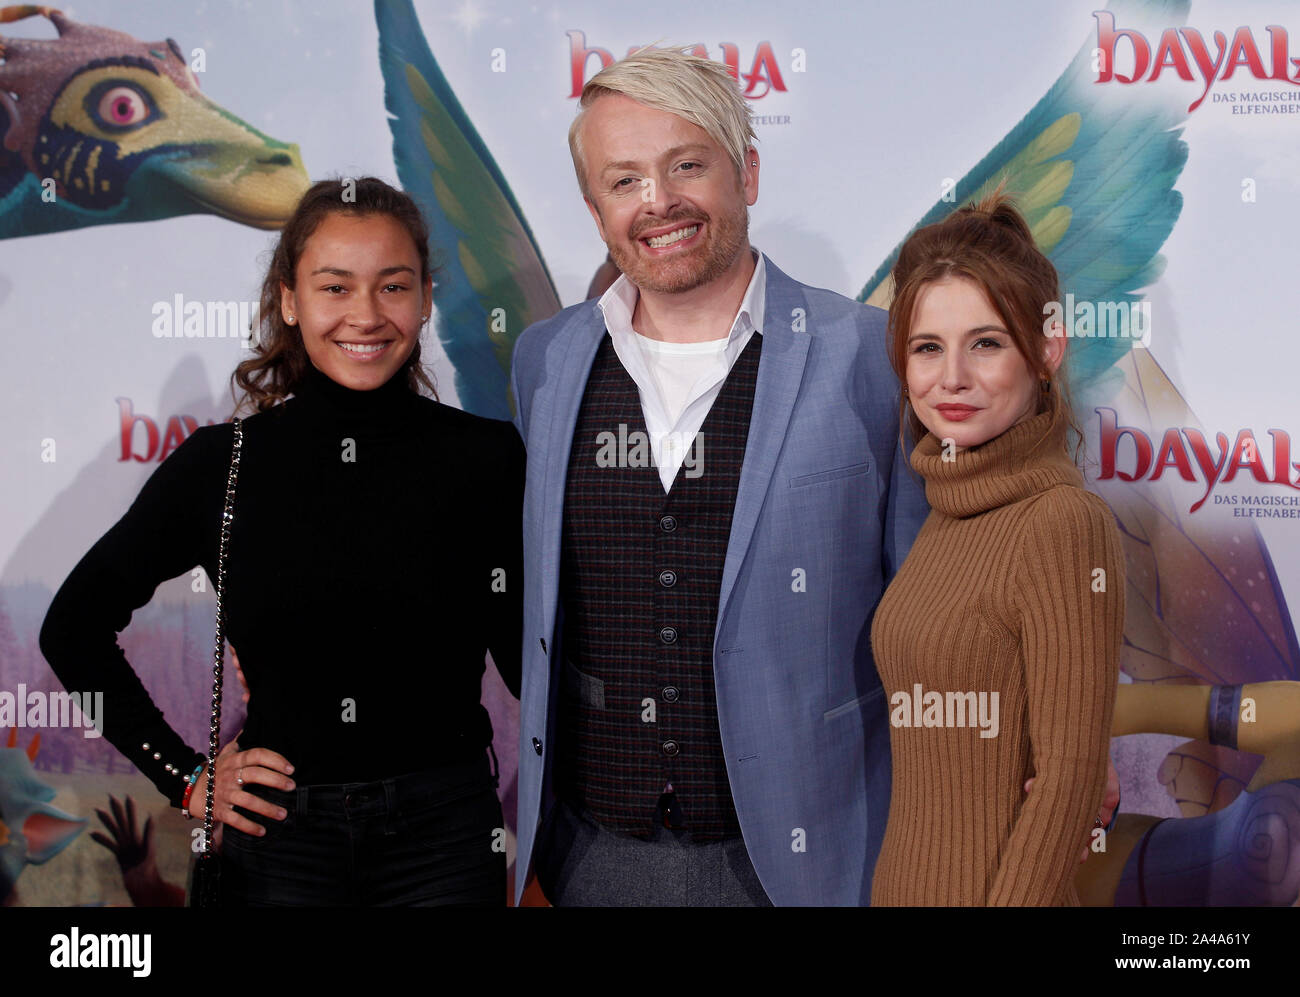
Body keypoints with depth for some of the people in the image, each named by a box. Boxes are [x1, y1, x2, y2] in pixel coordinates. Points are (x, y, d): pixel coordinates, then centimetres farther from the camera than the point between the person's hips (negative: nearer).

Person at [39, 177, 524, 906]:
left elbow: (530, 660, -1)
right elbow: (73, 627, 9)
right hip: (281, 839, 1)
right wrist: (183, 776, 5)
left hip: (445, 839, 0)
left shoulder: (488, 457, -3)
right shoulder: (222, 464, -2)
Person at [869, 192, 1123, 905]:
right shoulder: (948, 515, 5)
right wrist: (894, 888, 11)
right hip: (905, 881, 7)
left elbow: (1070, 776, -18)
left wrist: (1012, 898, -18)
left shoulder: (1064, 523, -19)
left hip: (995, 891, -7)